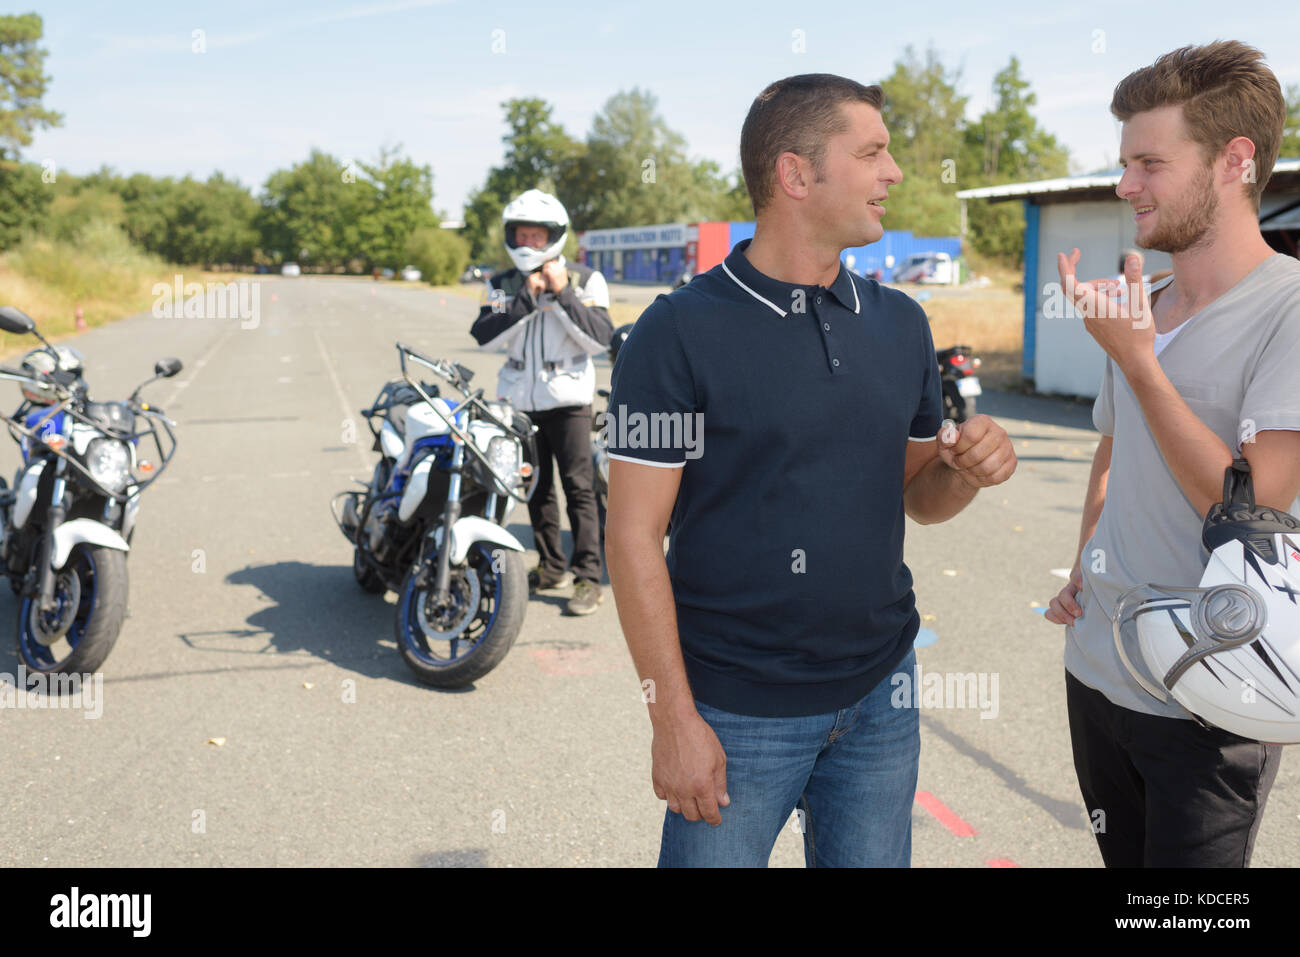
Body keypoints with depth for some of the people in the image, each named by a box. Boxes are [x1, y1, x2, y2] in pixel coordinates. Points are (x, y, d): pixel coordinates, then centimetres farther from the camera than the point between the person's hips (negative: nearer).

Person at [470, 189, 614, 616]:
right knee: (537, 489, 12)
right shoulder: (502, 285, 9)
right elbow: (484, 335, -6)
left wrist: (563, 295, -18)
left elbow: (600, 338, -12)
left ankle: (589, 578, -5)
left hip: (568, 398, -4)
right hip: (519, 400, 4)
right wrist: (526, 300, -15)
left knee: (578, 487, -8)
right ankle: (550, 567, 24)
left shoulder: (584, 280, 0)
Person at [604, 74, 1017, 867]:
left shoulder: (902, 324, 5)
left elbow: (917, 495, 13)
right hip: (736, 710, -5)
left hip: (881, 696, 5)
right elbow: (634, 534, -12)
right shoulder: (681, 331, -12)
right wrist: (674, 720, -13)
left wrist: (968, 470, -10)